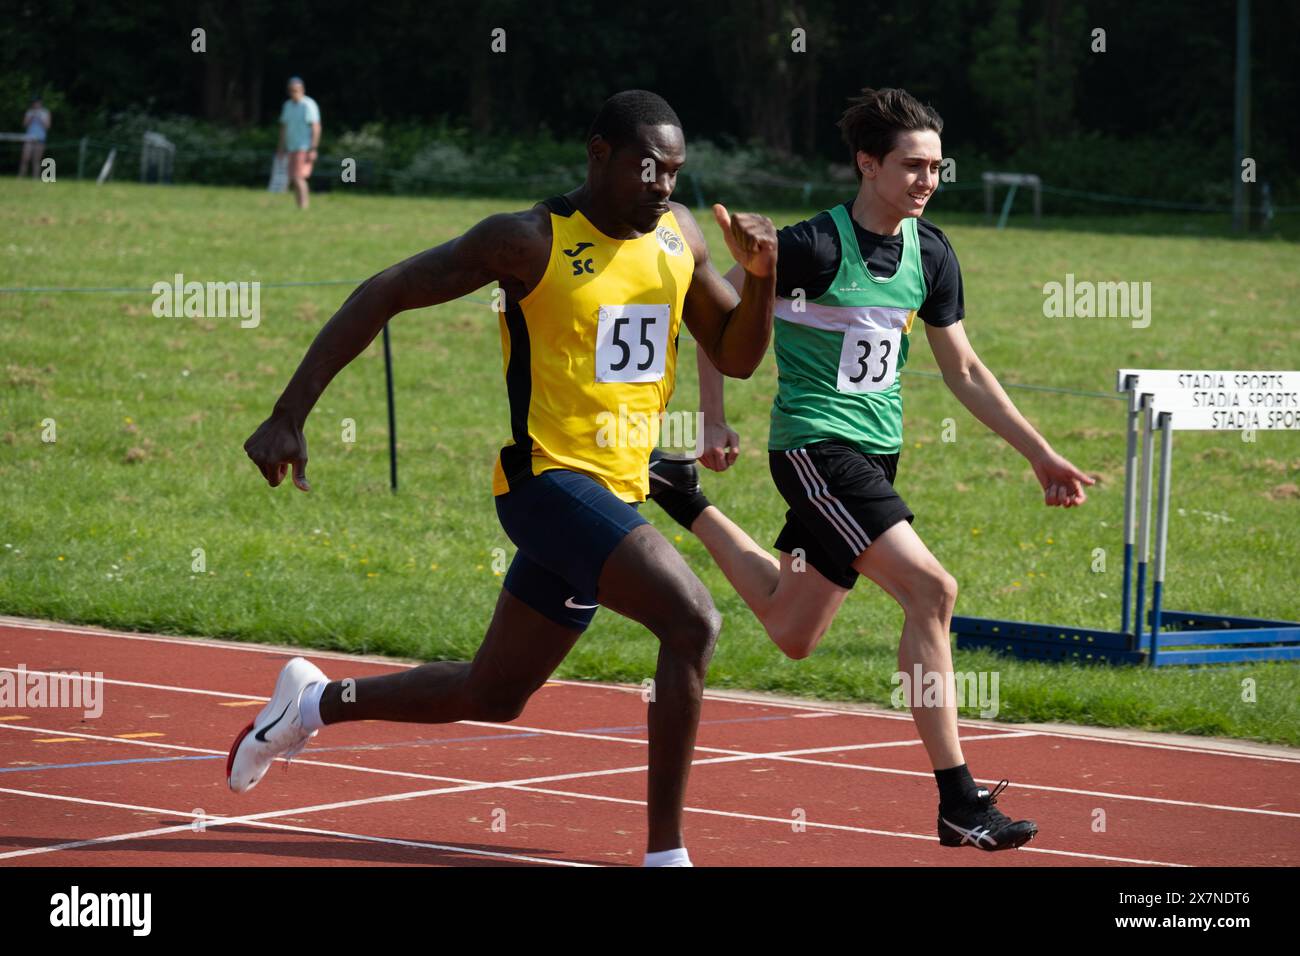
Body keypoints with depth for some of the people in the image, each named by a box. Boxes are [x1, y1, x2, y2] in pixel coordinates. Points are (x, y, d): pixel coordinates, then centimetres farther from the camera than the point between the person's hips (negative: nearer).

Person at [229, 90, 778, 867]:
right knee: (694, 621, -26)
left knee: (491, 696, 18)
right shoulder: (530, 241, -12)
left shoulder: (679, 236, 7)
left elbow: (738, 356, 14)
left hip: (615, 493, 8)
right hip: (549, 477, -8)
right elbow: (384, 295, -9)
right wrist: (289, 416, -13)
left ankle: (316, 702, 40)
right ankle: (665, 853, -21)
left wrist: (761, 275, -7)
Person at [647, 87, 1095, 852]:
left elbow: (965, 371, 12)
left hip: (874, 451, 8)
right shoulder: (816, 246, -16)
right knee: (931, 589, -21)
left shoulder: (931, 253, 4)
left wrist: (1041, 454, 7)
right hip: (815, 446, -8)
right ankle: (959, 801, -19)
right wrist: (714, 421, -4)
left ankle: (685, 501, 39)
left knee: (792, 633, 17)